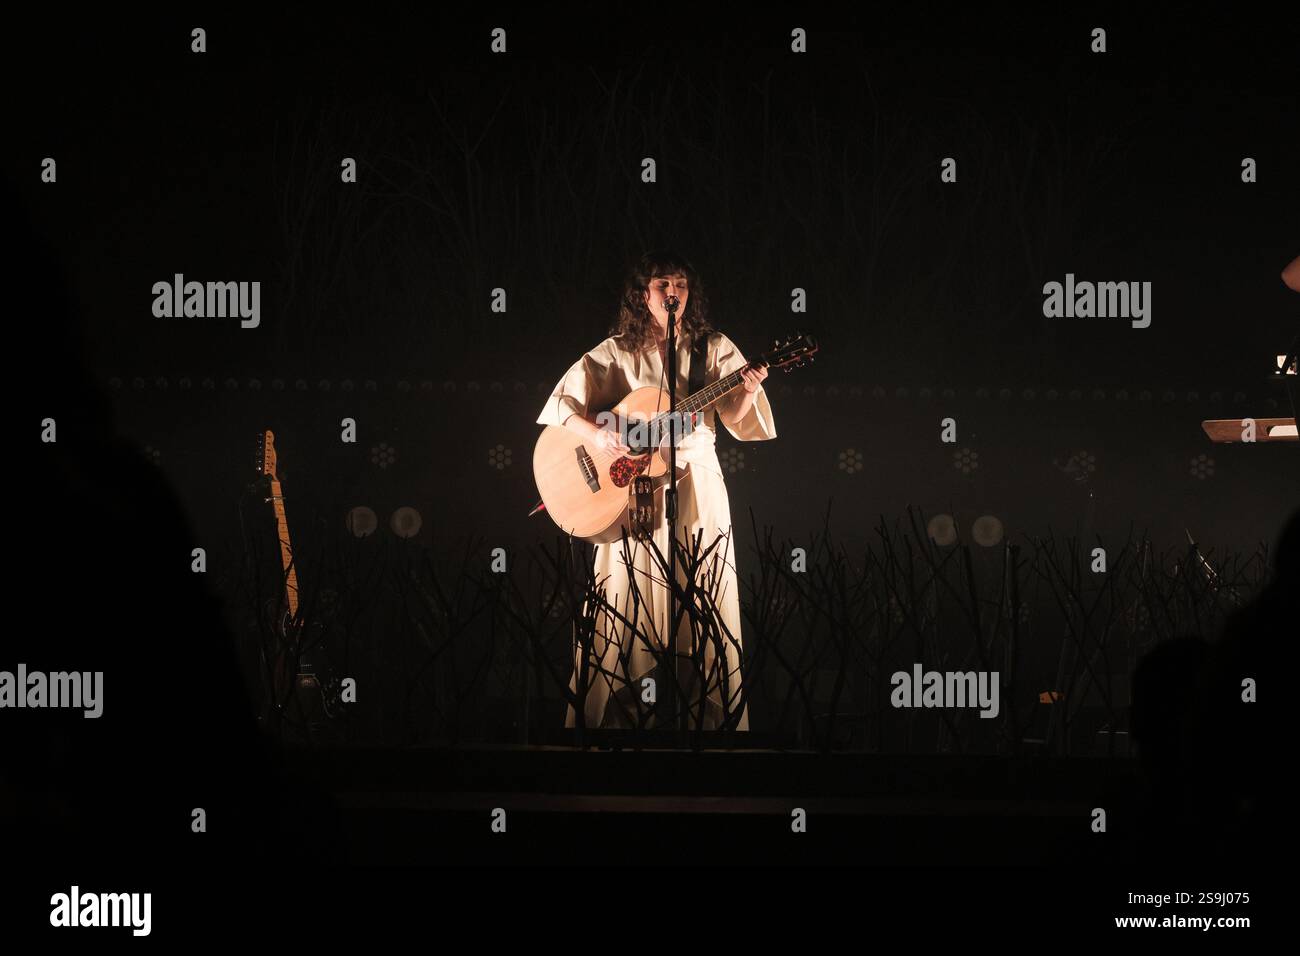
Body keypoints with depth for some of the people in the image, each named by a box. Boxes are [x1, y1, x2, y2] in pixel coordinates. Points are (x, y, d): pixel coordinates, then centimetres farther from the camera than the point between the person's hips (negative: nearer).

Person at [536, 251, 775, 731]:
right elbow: (562, 404, -3)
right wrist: (597, 436, -19)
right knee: (632, 597, -2)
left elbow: (736, 420, -1)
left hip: (696, 485, 1)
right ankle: (624, 711, 5)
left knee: (700, 597, -1)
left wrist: (749, 391, -21)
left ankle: (709, 715, 5)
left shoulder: (713, 349, 5)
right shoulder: (617, 353, 1)